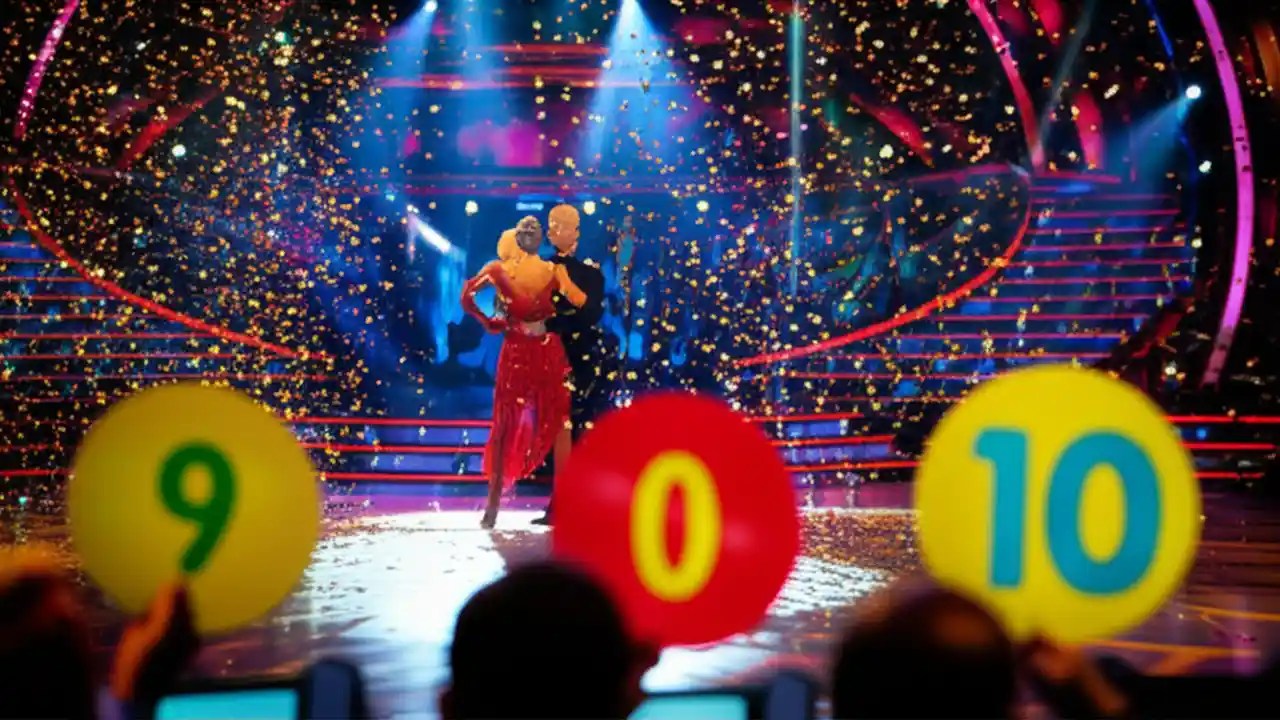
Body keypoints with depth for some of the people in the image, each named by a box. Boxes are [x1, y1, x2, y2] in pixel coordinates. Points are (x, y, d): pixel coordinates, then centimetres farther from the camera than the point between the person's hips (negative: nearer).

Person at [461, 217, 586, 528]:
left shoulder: (499, 269, -4)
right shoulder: (554, 270, -7)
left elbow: (467, 297, -9)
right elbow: (580, 301, -8)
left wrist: (488, 322, 3)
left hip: (515, 351, 1)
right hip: (549, 351, -1)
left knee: (505, 426, 9)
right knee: (558, 423, 11)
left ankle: (493, 506, 6)